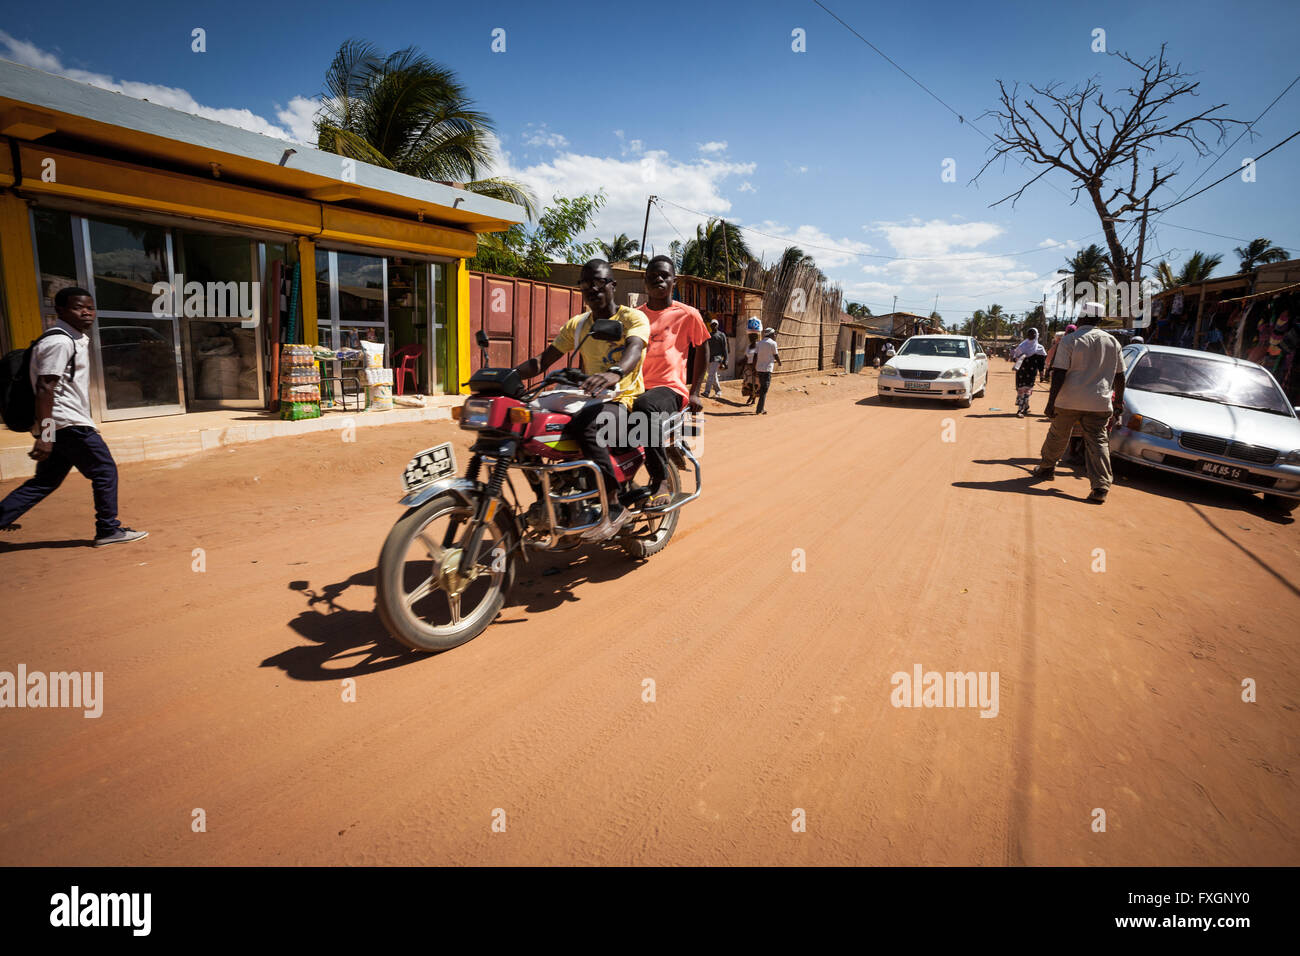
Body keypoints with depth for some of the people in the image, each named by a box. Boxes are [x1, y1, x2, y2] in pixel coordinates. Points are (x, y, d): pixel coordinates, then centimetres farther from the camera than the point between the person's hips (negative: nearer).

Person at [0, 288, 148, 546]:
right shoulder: (59, 341, -13)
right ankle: (108, 530, 5)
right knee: (105, 471, -2)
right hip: (68, 425, -10)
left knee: (45, 481, 13)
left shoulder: (75, 339, 17)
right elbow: (45, 388, -20)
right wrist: (44, 434, -25)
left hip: (59, 427, 10)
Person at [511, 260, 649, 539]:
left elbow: (634, 349, -24)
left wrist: (615, 372, -48)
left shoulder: (633, 317, -2)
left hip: (623, 401, -7)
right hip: (588, 400, 7)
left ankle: (614, 507, -28)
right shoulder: (576, 325, 17)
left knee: (588, 427, -38)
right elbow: (543, 360, 10)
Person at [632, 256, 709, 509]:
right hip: (638, 388, 4)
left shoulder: (687, 314, 6)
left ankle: (660, 481, -30)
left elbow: (702, 349, 15)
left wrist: (695, 392, 9)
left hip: (671, 388, -4)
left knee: (645, 405, -41)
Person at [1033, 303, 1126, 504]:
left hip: (1069, 401, -2)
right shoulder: (1112, 341, 9)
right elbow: (1120, 376, 13)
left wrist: (1051, 401, -12)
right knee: (1098, 442, 0)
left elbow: (1059, 373, -12)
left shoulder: (1070, 340, -4)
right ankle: (1101, 488, -10)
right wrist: (1119, 401, 23)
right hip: (1100, 403, 3)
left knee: (1057, 436, 15)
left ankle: (1045, 468, 33)